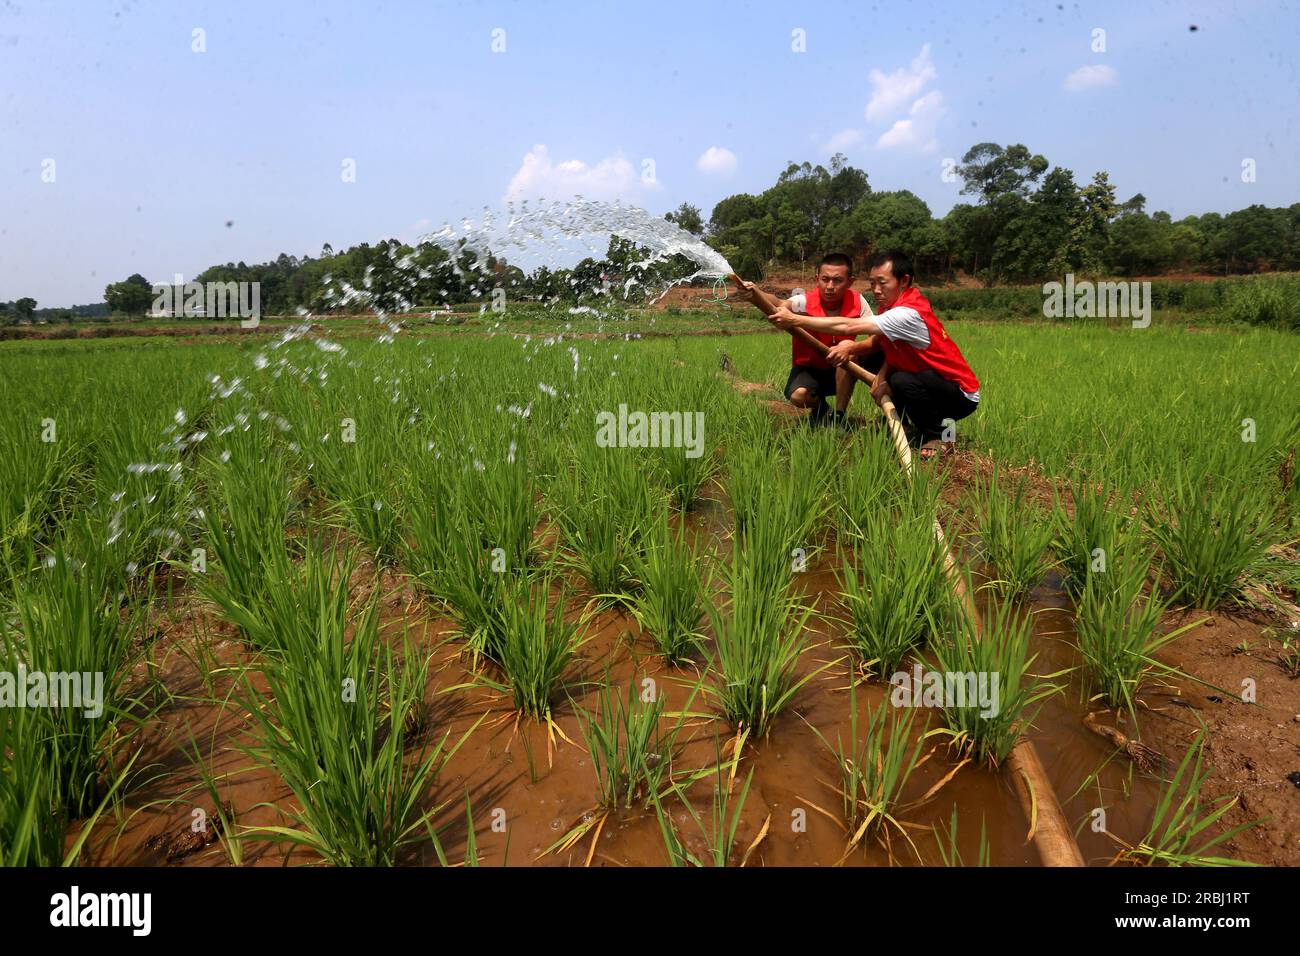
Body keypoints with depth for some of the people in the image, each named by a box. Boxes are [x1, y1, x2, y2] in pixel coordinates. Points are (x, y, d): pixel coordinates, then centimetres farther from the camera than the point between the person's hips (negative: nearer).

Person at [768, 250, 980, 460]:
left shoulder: (908, 313, -28)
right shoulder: (892, 303, 1)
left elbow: (849, 326, -34)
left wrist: (794, 320, -34)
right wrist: (882, 375, -20)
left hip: (962, 395, -9)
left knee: (903, 381, -33)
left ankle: (939, 436, -11)